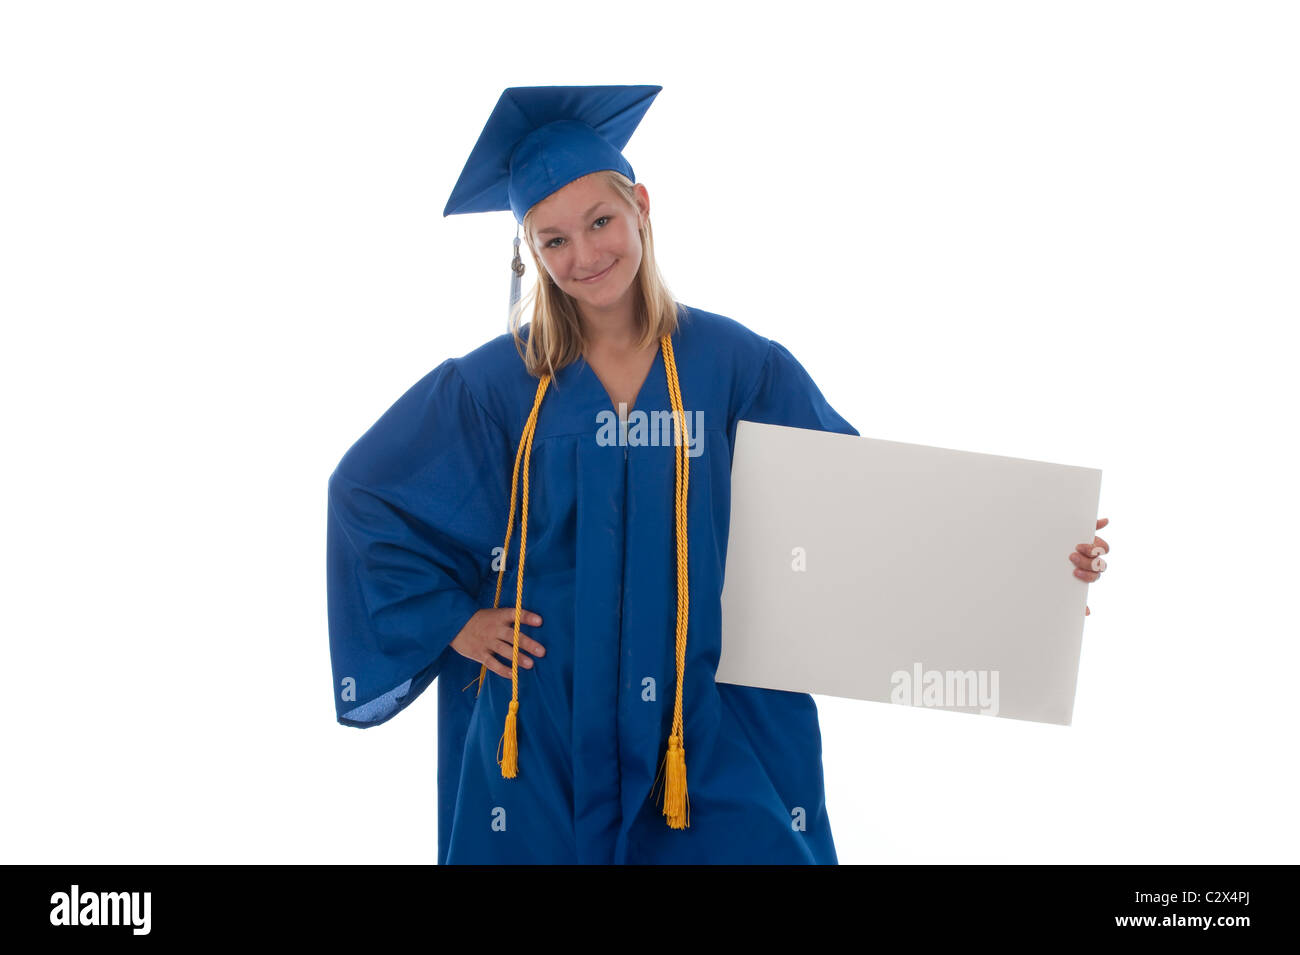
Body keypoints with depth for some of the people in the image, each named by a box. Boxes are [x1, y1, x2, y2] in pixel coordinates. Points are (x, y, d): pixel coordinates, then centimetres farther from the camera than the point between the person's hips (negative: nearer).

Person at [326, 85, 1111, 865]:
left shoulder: (738, 366, -2)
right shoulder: (495, 384, -3)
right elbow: (365, 491, 6)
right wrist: (451, 619, 0)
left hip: (713, 726, 1)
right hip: (546, 735, 0)